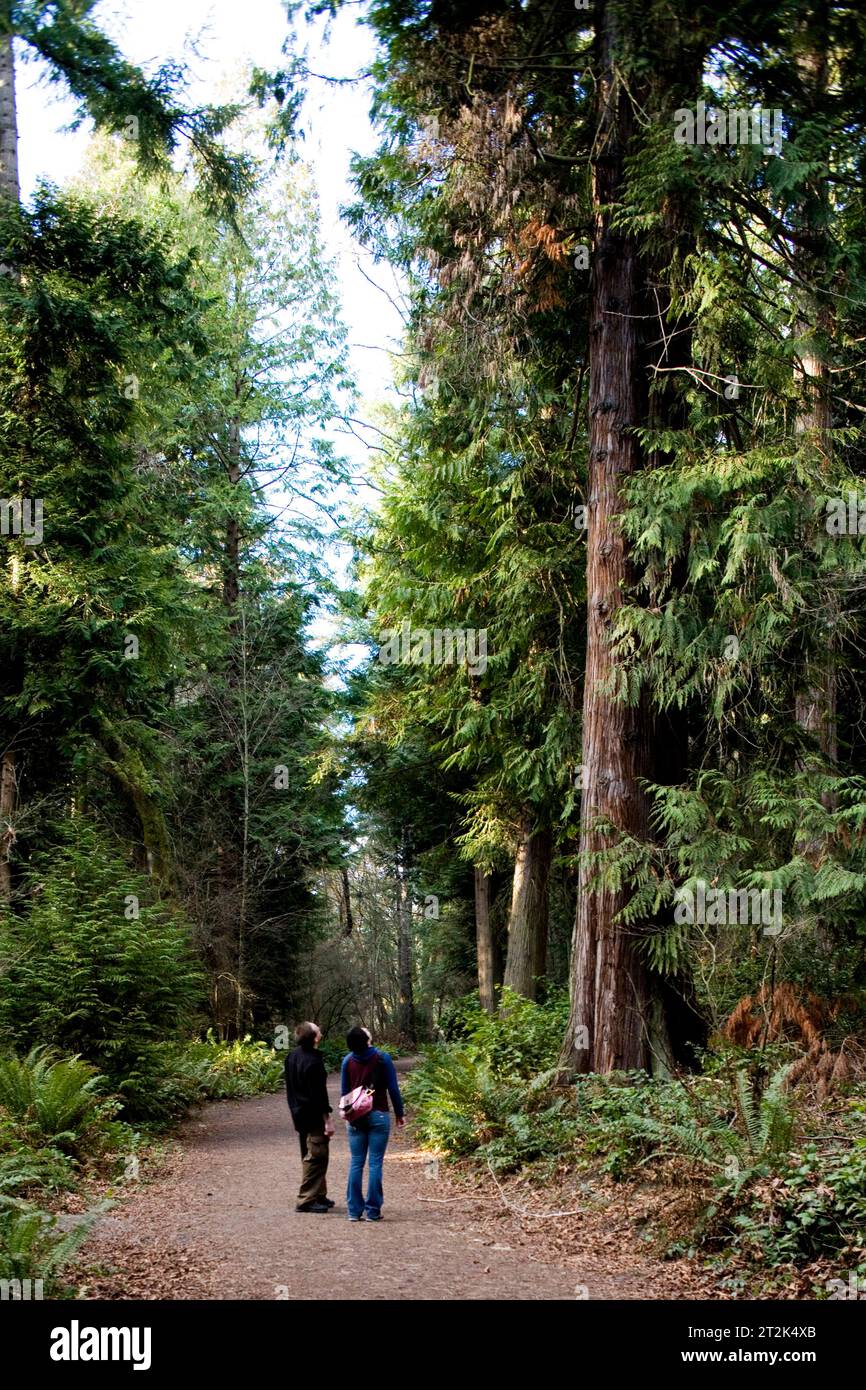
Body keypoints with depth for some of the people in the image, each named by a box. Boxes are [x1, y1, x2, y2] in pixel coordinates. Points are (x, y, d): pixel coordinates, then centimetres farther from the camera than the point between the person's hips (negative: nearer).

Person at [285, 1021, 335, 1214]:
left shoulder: (292, 1057, 7)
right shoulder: (313, 1062, -22)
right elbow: (319, 1094, -21)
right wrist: (327, 1120, -17)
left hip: (299, 1115, 10)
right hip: (314, 1117, -10)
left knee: (309, 1157, 17)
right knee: (316, 1157, -4)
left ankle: (319, 1195, 26)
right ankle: (307, 1200, -4)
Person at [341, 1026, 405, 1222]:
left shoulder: (348, 1061, 0)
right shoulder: (382, 1058, -9)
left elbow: (344, 1091, 9)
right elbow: (393, 1088, -5)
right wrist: (399, 1113, 7)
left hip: (355, 1117, 3)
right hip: (378, 1116, -3)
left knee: (356, 1163, 7)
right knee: (375, 1163, 0)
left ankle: (354, 1210, 8)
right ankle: (372, 1211, 0)